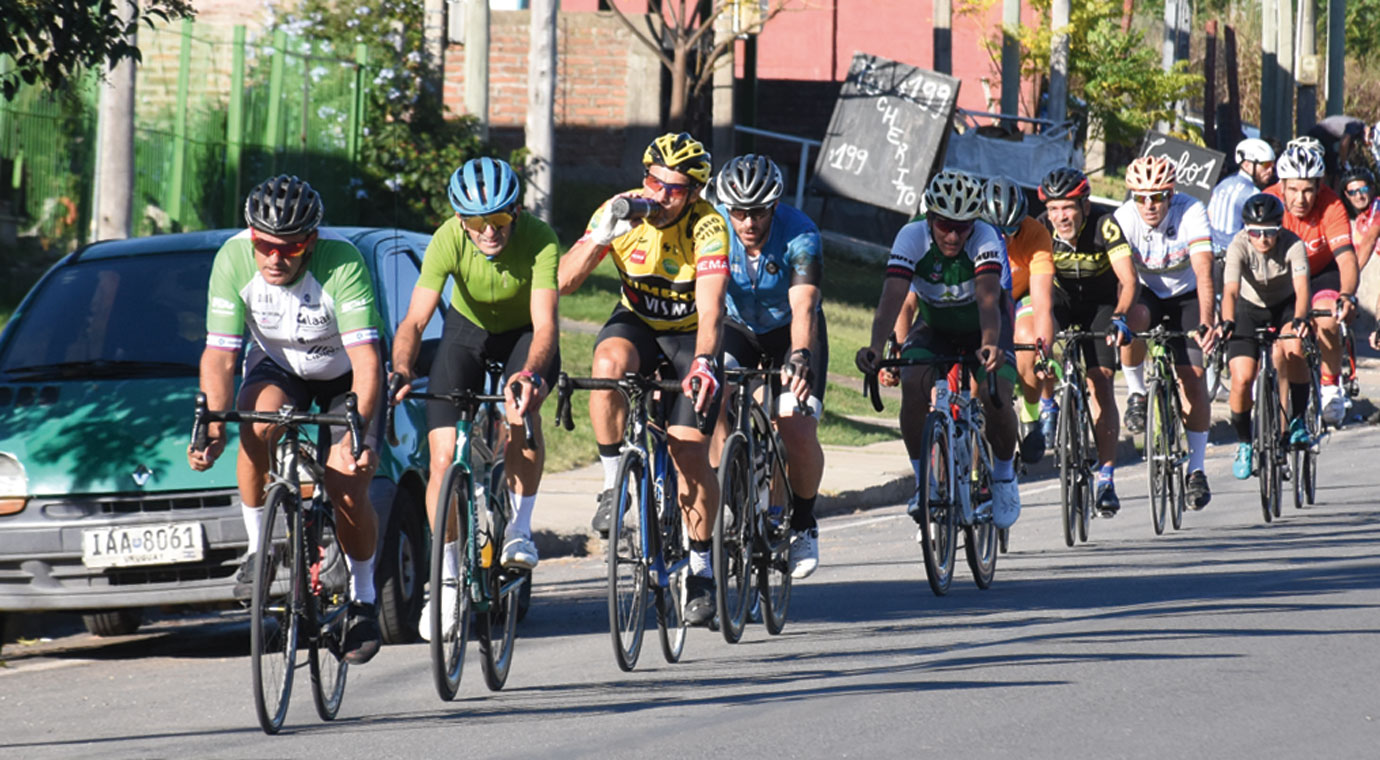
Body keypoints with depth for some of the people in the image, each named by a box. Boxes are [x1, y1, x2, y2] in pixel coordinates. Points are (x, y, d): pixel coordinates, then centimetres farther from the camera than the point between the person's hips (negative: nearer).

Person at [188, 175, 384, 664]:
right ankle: (258, 548, -14)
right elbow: (219, 354, -23)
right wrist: (213, 427, -38)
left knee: (348, 492, -15)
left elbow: (366, 359, -39)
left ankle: (363, 600, 10)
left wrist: (356, 431, -52)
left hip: (344, 375, -2)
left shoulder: (342, 262, -34)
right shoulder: (233, 261, -26)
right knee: (258, 425, -32)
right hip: (278, 367, 2)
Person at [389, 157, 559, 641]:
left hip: (524, 335, -1)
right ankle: (448, 575, 5)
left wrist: (532, 373, -60)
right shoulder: (448, 241, -29)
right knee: (444, 458, -10)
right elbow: (415, 319, -35)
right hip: (468, 331, 1)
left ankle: (520, 528, -15)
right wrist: (402, 369, -54)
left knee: (521, 410, -33)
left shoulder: (538, 239, -32)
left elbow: (545, 322, -40)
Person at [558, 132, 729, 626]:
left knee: (690, 452, -12)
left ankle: (701, 568, 6)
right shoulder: (621, 212, -17)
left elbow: (711, 307, -36)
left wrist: (704, 363, -53)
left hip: (690, 335, -2)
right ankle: (613, 484, -19)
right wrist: (601, 238, -39)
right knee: (609, 362, -34)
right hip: (636, 322, 2)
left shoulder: (707, 227, -25)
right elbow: (564, 282, -23)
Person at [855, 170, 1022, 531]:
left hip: (982, 327, -1)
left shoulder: (986, 240, -31)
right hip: (934, 328, 1)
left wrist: (990, 344, -65)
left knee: (996, 396, -25)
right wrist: (876, 348, -55)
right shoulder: (912, 238, -27)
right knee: (913, 388, -27)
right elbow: (891, 298, -38)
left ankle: (1004, 474, 5)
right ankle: (923, 479, -7)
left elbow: (988, 300, -45)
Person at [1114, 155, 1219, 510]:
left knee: (1192, 379, -12)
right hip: (1145, 292, 1)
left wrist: (1206, 323, -49)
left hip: (1186, 296, -1)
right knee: (1133, 319, -36)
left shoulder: (1191, 213, -28)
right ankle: (1137, 394, -11)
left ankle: (1196, 468, 2)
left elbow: (1204, 271, -37)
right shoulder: (1124, 219, -24)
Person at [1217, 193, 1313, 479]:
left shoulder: (1293, 245, -27)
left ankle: (1298, 421, -9)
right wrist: (1226, 323, -59)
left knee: (1293, 351, -31)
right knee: (1242, 380, -15)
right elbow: (1231, 290, -40)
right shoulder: (1239, 247, -28)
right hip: (1249, 309, 0)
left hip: (1286, 306, 0)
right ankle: (1243, 443, 10)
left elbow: (1301, 288, -39)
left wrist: (1299, 320, -58)